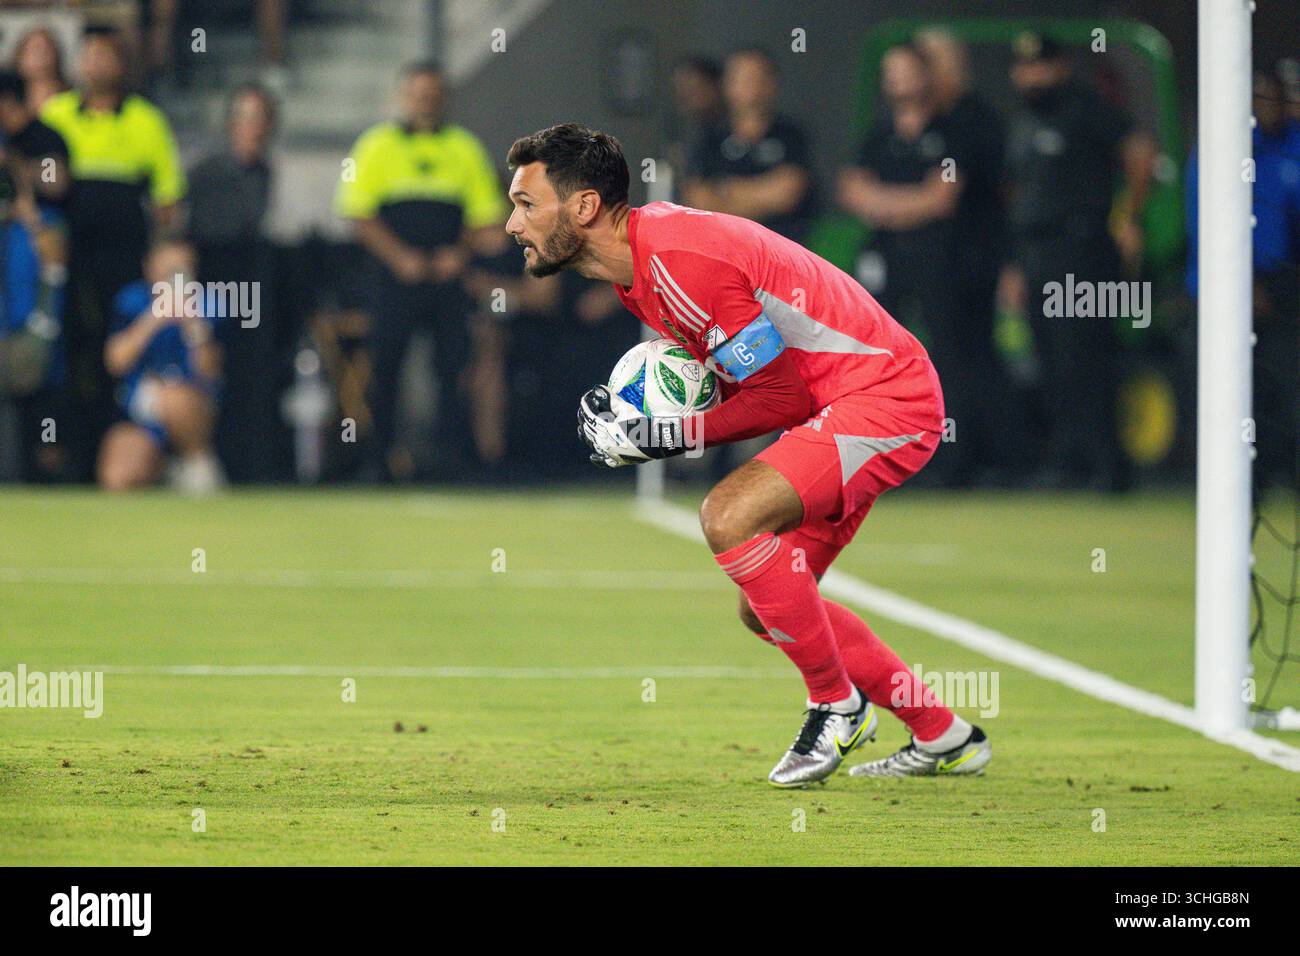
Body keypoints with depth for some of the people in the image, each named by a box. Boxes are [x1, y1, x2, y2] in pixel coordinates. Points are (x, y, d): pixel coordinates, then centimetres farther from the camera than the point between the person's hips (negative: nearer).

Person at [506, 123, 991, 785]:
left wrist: (658, 437, -19)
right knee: (765, 611, 12)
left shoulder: (683, 262, -25)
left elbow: (779, 398, -20)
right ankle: (943, 739, 24)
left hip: (885, 395, -11)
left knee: (729, 516, -27)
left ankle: (837, 705, -10)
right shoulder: (634, 263, 6)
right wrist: (638, 418, -2)